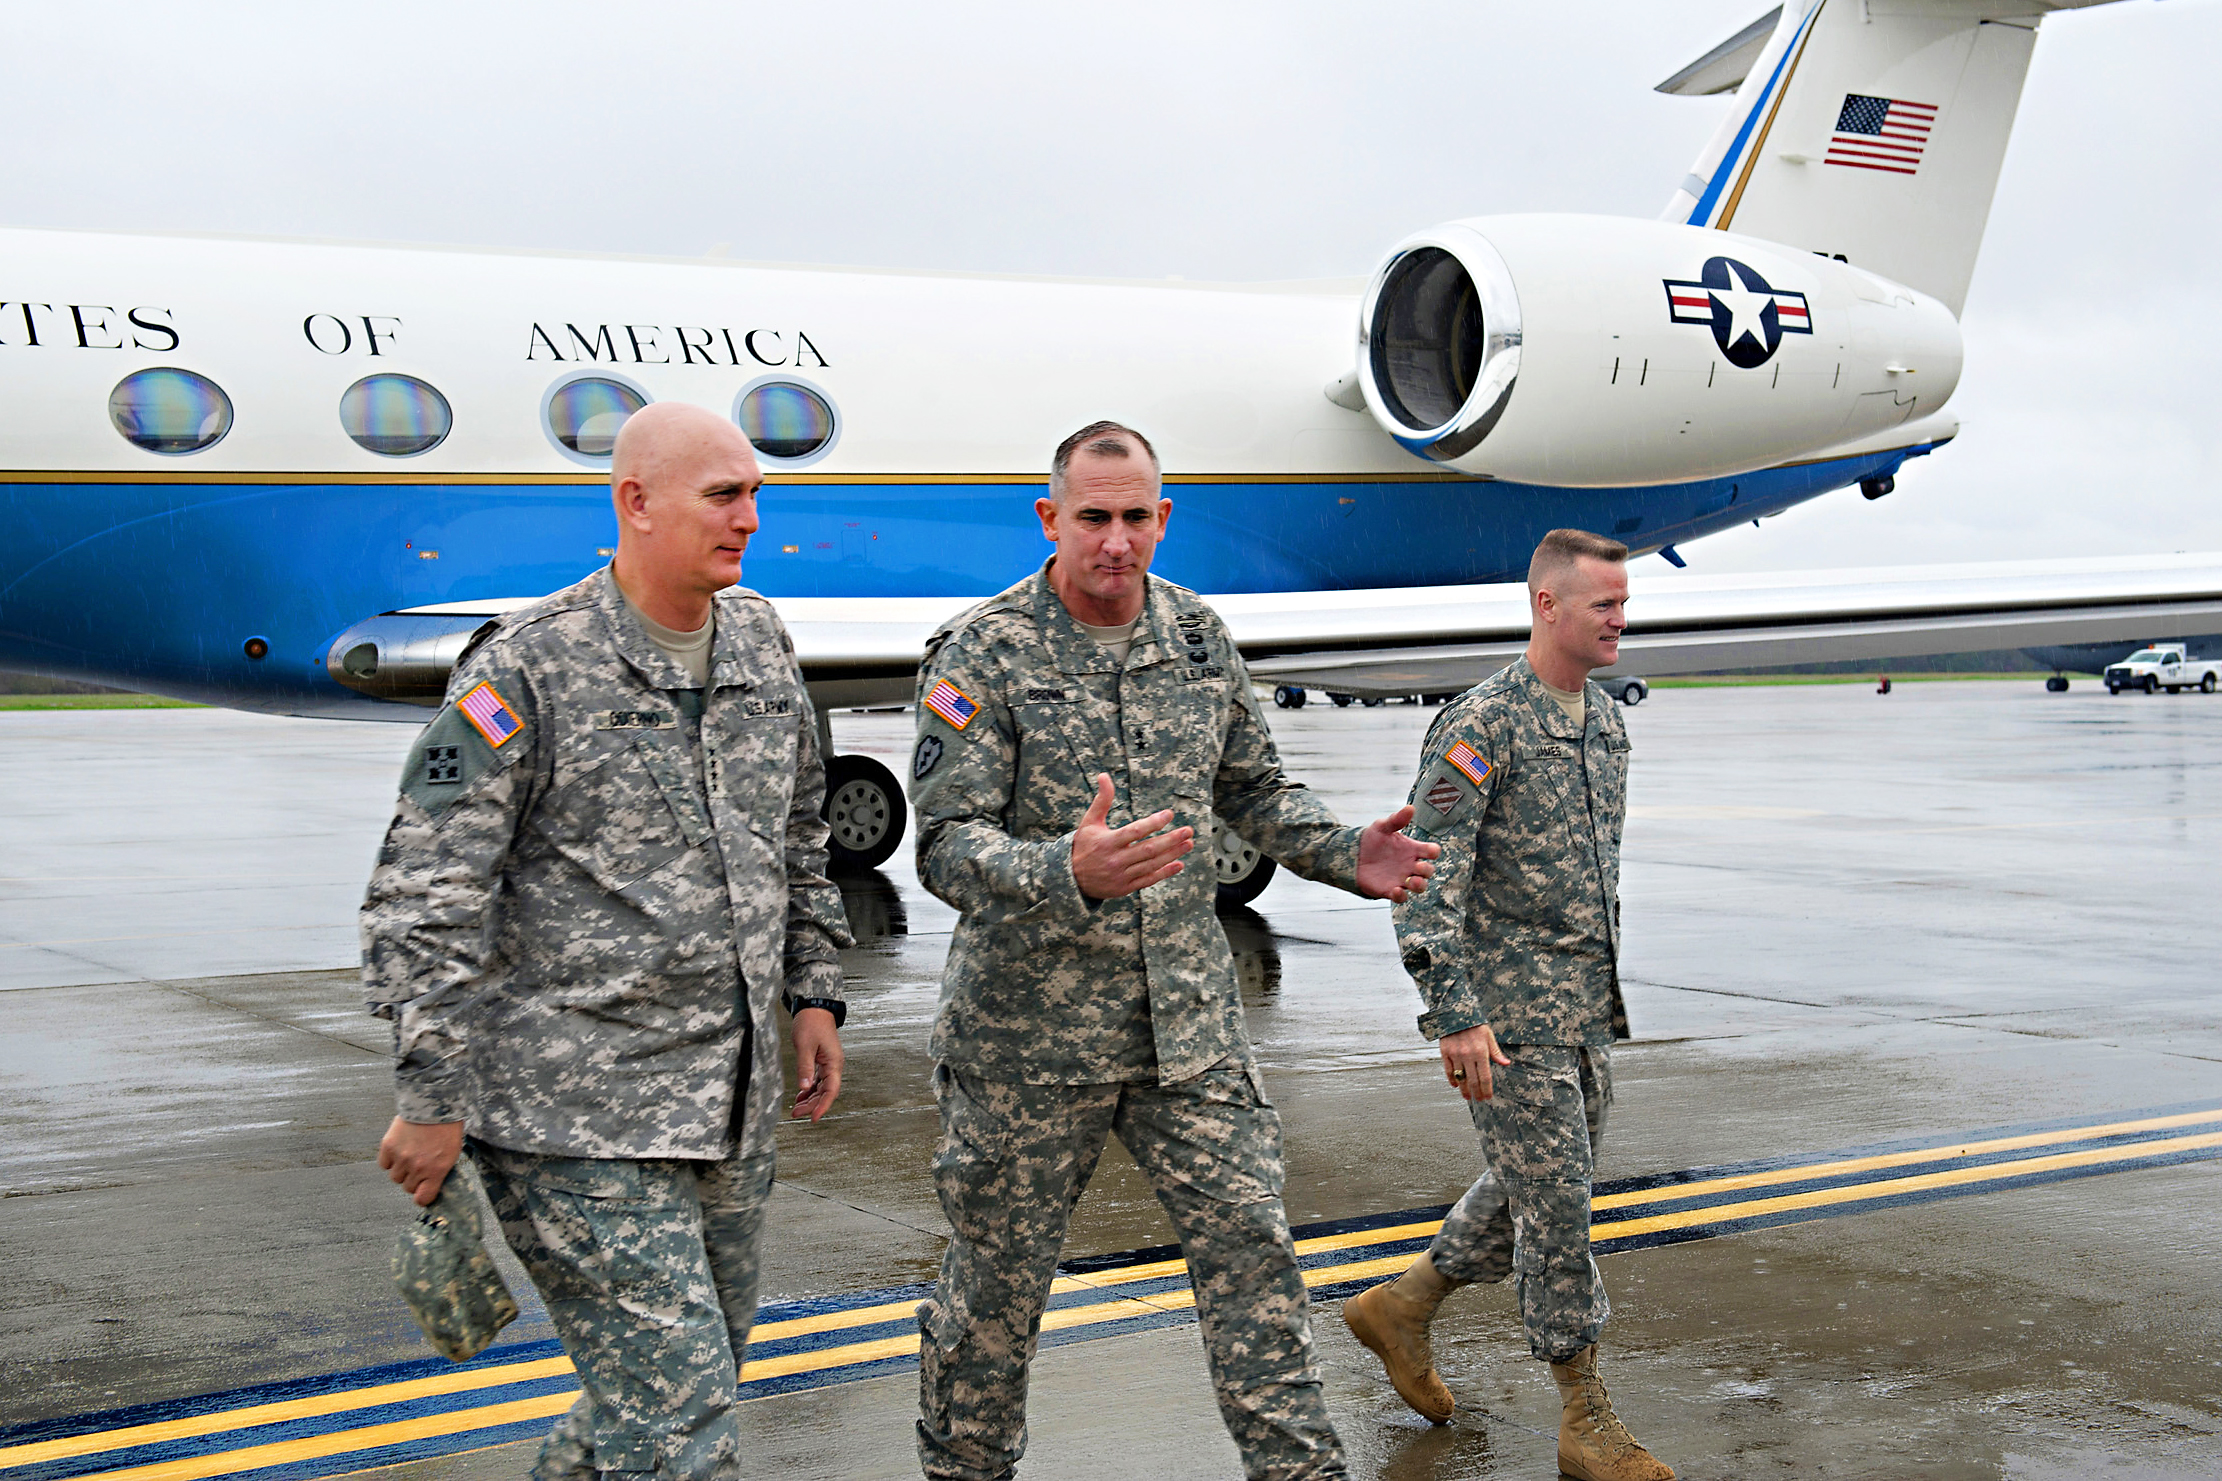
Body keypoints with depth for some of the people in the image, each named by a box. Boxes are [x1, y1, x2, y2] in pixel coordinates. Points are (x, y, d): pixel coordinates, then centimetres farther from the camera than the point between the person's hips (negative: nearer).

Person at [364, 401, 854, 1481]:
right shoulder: (527, 666, -12)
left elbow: (800, 839, 23)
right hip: (573, 1112, -7)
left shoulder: (759, 643, 10)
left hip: (727, 1099, 7)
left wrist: (814, 991, 18)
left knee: (697, 1375, 17)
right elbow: (421, 897, -12)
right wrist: (431, 1100, -15)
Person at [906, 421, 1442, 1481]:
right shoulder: (982, 654, -10)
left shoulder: (1199, 637, 6)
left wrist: (1349, 855, -1)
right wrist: (1070, 872, -36)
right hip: (1030, 1027, -4)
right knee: (998, 1278, 8)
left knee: (1250, 1245, 2)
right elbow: (946, 846, -17)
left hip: (1187, 1022, 4)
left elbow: (1254, 791, 18)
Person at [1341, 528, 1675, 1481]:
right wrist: (1455, 1013, -23)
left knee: (1536, 1193, 15)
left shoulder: (1606, 721, 12)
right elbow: (1430, 878, -18)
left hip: (1588, 1009, 8)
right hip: (1510, 1011, -8)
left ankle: (1400, 1306, 34)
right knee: (1556, 1206, -3)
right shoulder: (1481, 725, -15)